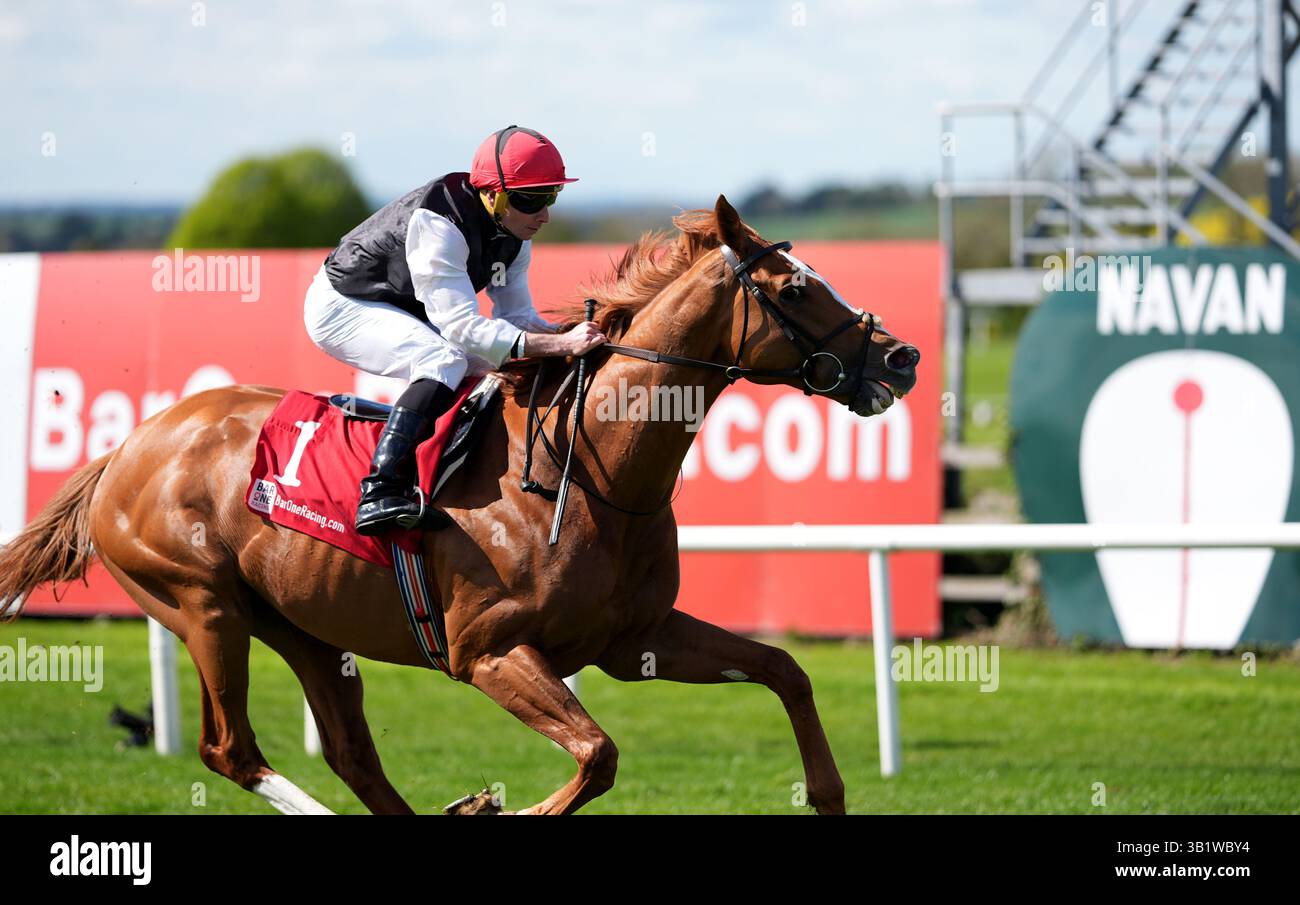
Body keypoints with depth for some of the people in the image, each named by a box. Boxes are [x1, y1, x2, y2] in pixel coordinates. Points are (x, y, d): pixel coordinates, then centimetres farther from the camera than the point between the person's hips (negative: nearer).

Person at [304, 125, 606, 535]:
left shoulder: (512, 233, -6)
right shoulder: (436, 225, -34)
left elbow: (517, 316, -3)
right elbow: (461, 327, -39)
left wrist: (571, 337, -23)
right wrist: (560, 344, -46)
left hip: (406, 312, 9)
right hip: (341, 307, -9)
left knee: (502, 363, 4)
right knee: (446, 360, -32)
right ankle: (379, 493, -39)